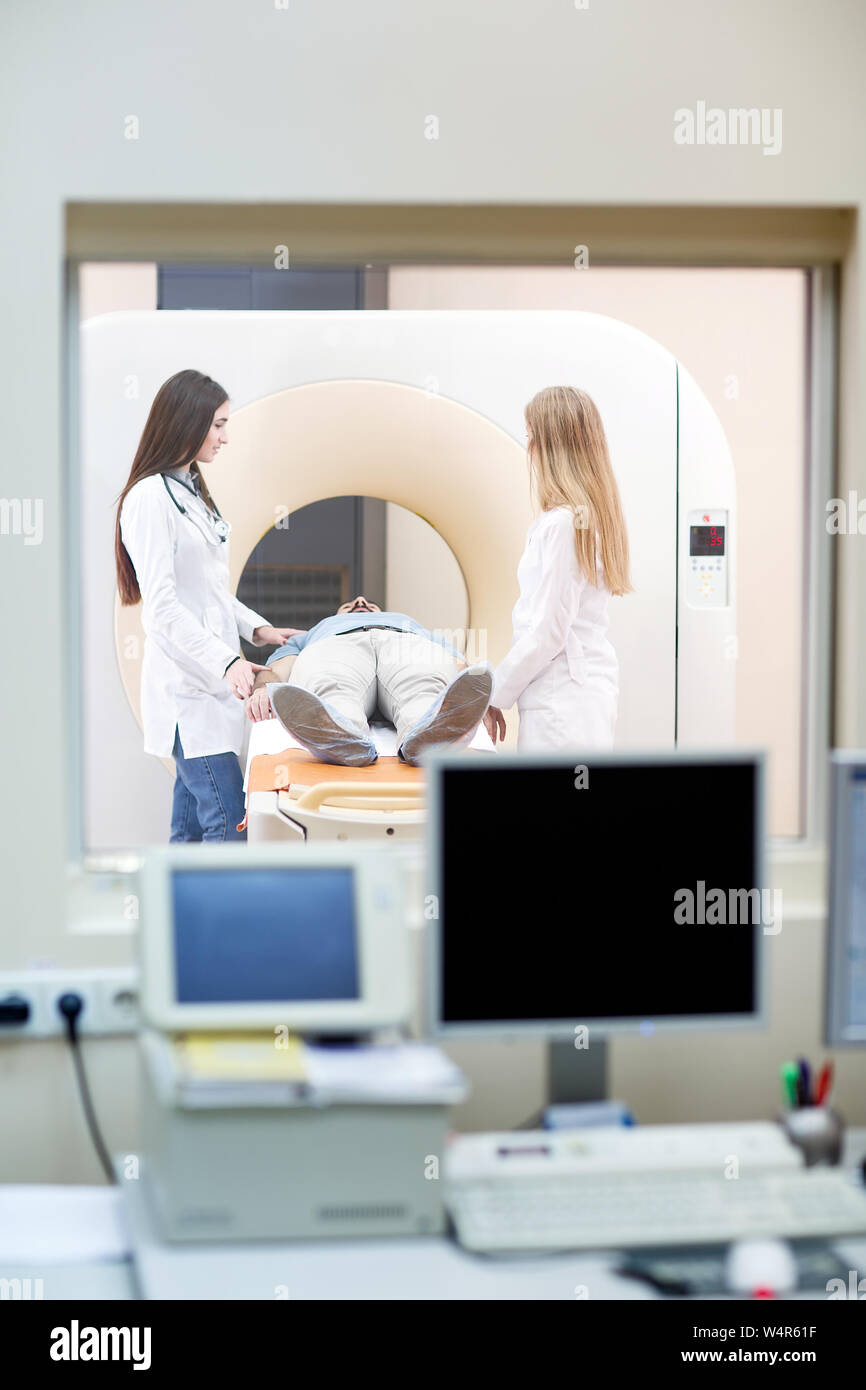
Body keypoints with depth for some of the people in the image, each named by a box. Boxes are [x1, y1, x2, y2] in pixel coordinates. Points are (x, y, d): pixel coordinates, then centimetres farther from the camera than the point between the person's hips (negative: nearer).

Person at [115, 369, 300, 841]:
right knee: (228, 824, -13)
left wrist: (256, 627, 11)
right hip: (186, 683, -9)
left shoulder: (192, 491, 18)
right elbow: (162, 605, -19)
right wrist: (226, 662, -26)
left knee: (191, 824, 10)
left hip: (212, 679, 9)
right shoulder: (150, 497, -12)